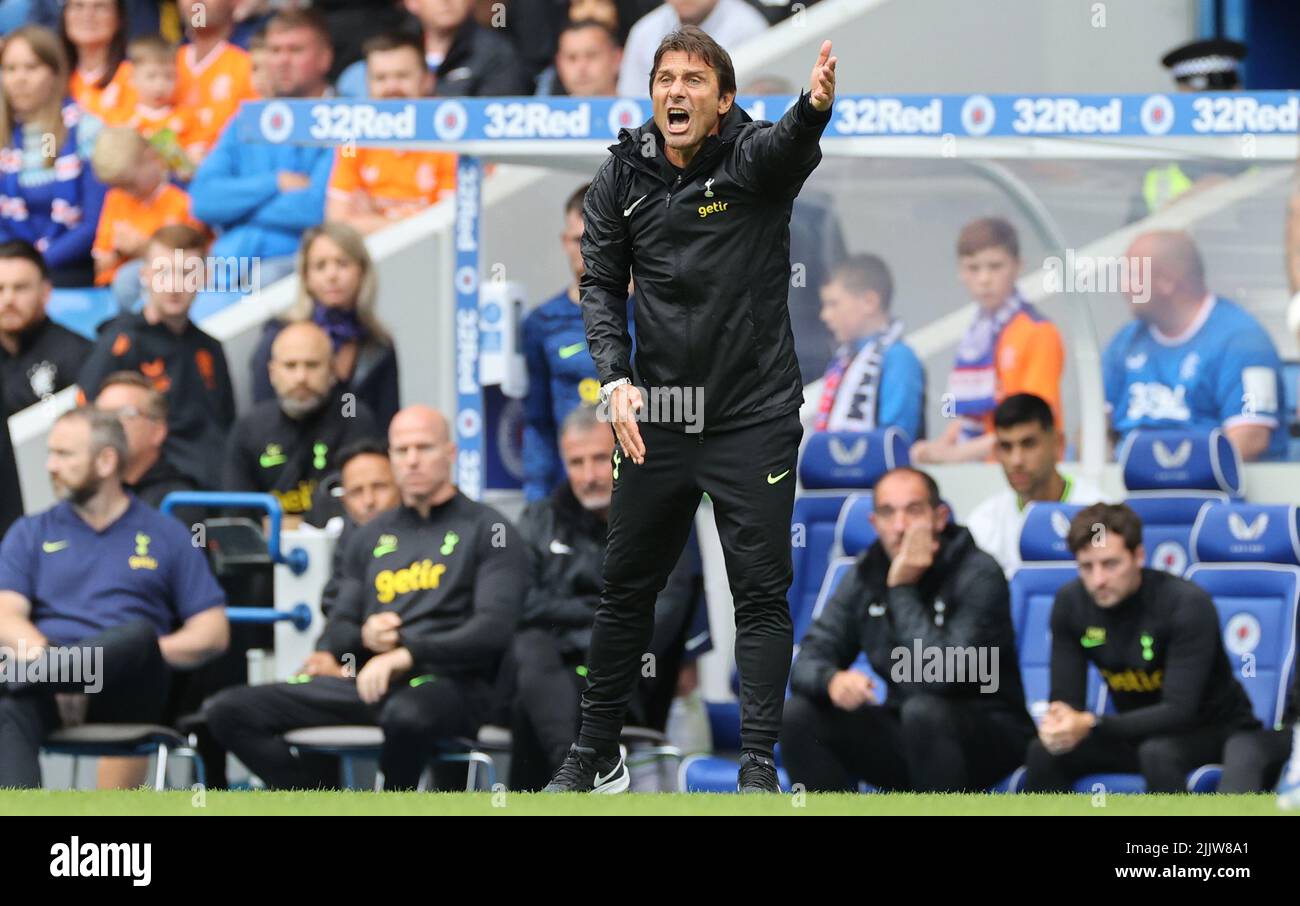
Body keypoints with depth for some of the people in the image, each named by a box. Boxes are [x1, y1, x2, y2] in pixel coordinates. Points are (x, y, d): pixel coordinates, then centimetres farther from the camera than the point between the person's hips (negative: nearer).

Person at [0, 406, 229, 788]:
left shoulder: (166, 535, 17)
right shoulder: (31, 534, 22)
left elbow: (214, 633, 11)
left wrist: (143, 653, -8)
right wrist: (43, 653, -17)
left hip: (131, 695, -1)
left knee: (138, 634, -37)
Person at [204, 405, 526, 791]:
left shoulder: (486, 529, 6)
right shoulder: (371, 537, 24)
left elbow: (494, 628, -7)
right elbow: (337, 626, 21)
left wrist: (407, 653, -19)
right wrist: (363, 636, -5)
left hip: (447, 679, -6)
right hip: (363, 681, 6)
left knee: (407, 715, -44)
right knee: (227, 712, -12)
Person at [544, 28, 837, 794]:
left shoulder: (752, 157, -11)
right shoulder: (621, 180, 0)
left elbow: (788, 147, -35)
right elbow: (602, 284, 5)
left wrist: (815, 108, -60)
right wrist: (616, 378, -12)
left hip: (754, 416, -4)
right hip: (657, 416, 4)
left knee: (762, 592, -3)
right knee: (628, 587, 12)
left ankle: (759, 765, 3)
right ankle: (596, 755, 26)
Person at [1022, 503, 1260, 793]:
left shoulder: (1187, 604, -25)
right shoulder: (1071, 603, -9)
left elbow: (1179, 711, -30)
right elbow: (1066, 697, -7)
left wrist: (1092, 725, -41)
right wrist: (1059, 725, -33)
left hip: (1213, 729, -5)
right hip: (1138, 730, 5)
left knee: (1158, 753, -37)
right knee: (1043, 754, -18)